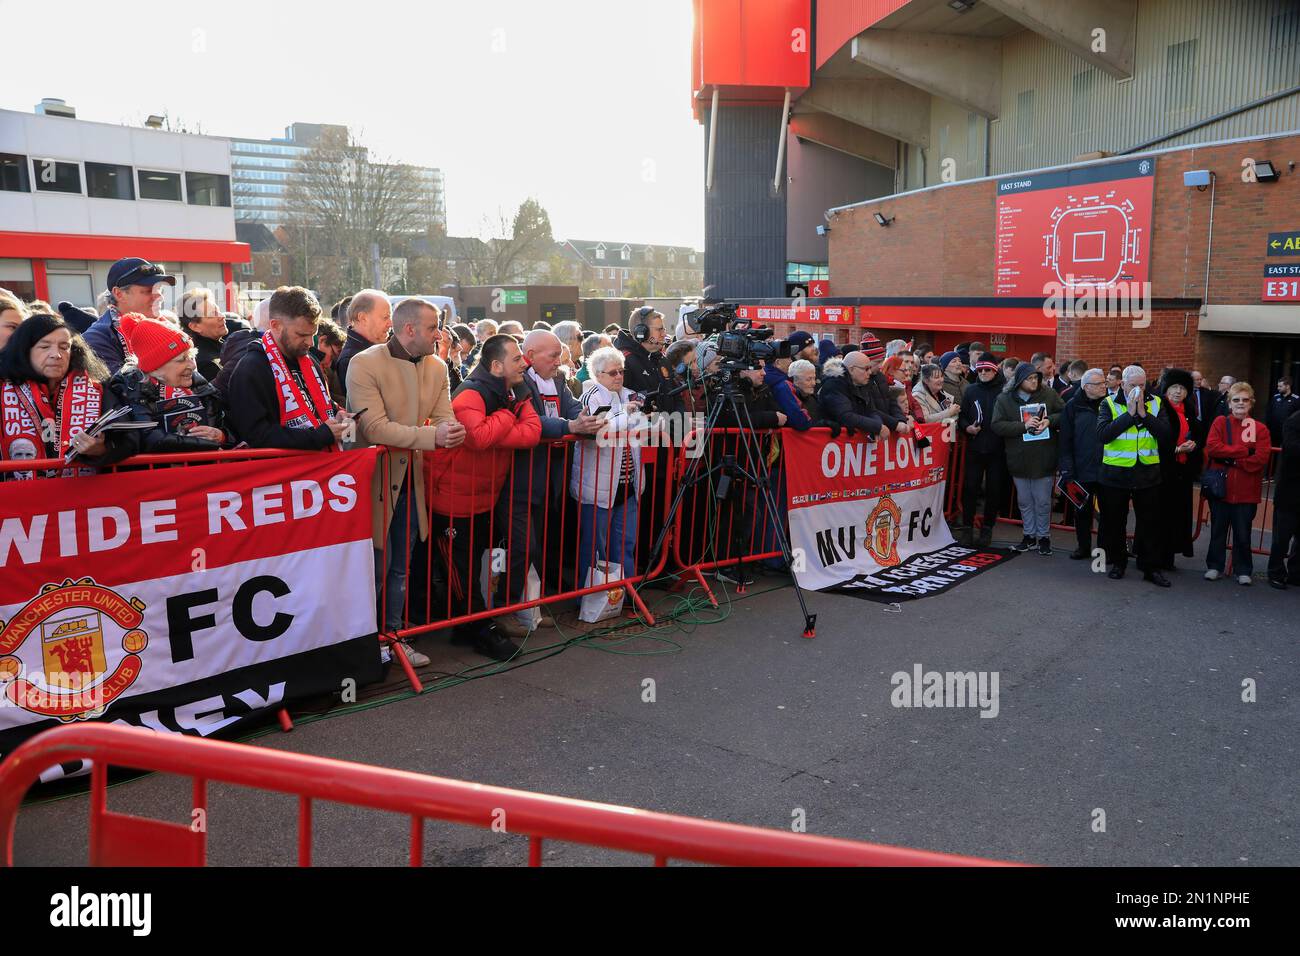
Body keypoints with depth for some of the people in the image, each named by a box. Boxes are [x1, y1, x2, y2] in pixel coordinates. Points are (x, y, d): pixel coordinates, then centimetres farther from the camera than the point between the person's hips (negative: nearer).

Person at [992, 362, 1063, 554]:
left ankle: (1044, 536, 24)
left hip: (1044, 459, 0)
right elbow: (997, 425, -11)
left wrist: (1049, 421, -15)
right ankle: (1029, 535, 29)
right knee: (1024, 500, 14)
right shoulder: (1004, 399, -4)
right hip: (1019, 459, 1)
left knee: (1043, 501, 8)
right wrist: (1024, 425, -20)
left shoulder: (1049, 394, -1)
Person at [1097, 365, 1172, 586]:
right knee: (1115, 522, 9)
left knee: (1150, 522, 6)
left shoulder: (1155, 404, 3)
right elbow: (1103, 434, -18)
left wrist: (1143, 413, -16)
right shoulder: (1109, 404, -3)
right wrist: (1129, 413, -19)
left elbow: (1165, 433, -9)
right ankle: (1117, 563, 25)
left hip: (1148, 474, 1)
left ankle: (1151, 567, 16)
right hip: (1115, 474, -1)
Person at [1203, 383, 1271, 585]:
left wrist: (1231, 459, -12)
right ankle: (1215, 566, 23)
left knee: (1243, 534, 7)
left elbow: (1261, 458, -11)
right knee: (1218, 530, 11)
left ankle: (1243, 570, 21)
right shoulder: (1220, 422, 1)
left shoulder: (1260, 429, 0)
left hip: (1246, 491, 0)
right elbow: (1211, 447, -14)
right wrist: (1244, 451, -16)